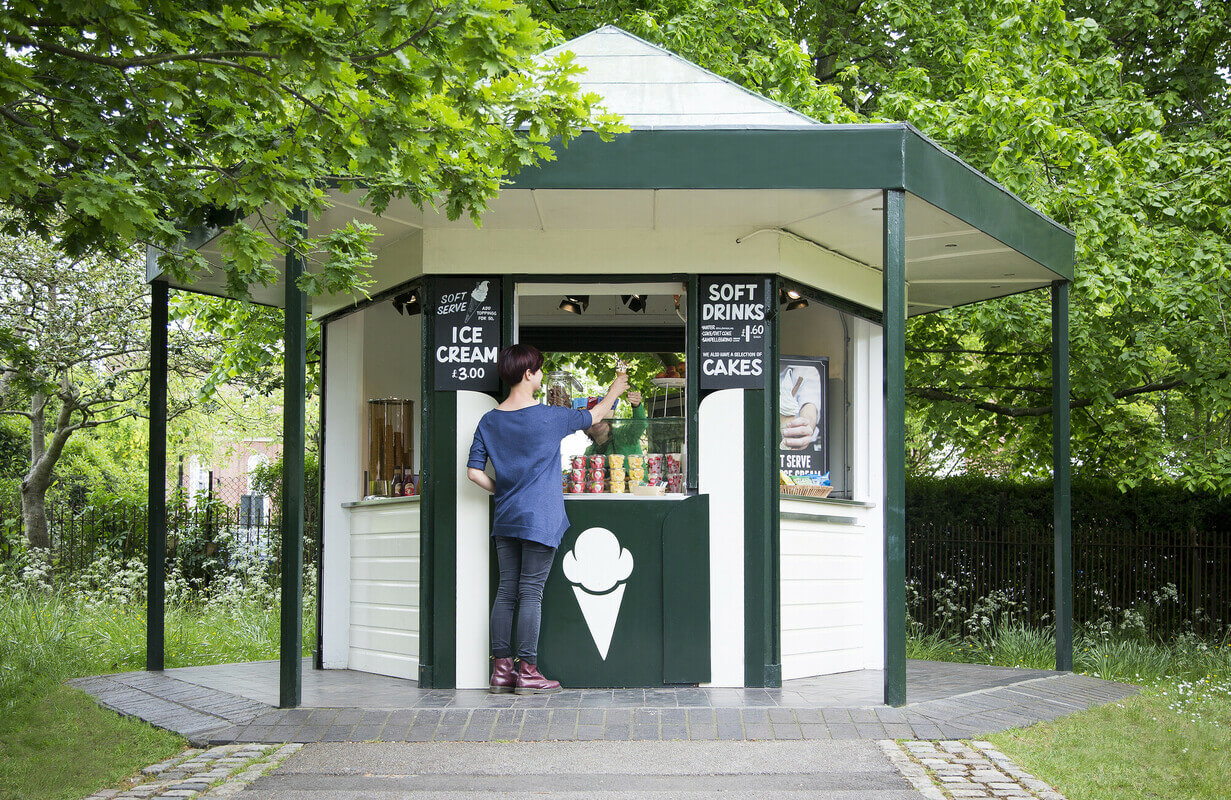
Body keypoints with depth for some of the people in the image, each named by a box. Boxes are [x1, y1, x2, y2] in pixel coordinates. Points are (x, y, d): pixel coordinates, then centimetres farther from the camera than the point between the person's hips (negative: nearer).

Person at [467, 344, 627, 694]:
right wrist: (614, 392, 25)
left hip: (505, 520, 5)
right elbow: (592, 416, 7)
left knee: (506, 591, 8)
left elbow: (474, 471, 3)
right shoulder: (549, 417, -9)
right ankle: (527, 671, -1)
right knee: (531, 593, -3)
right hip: (540, 519, -5)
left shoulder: (489, 421, 4)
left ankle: (501, 669, 9)